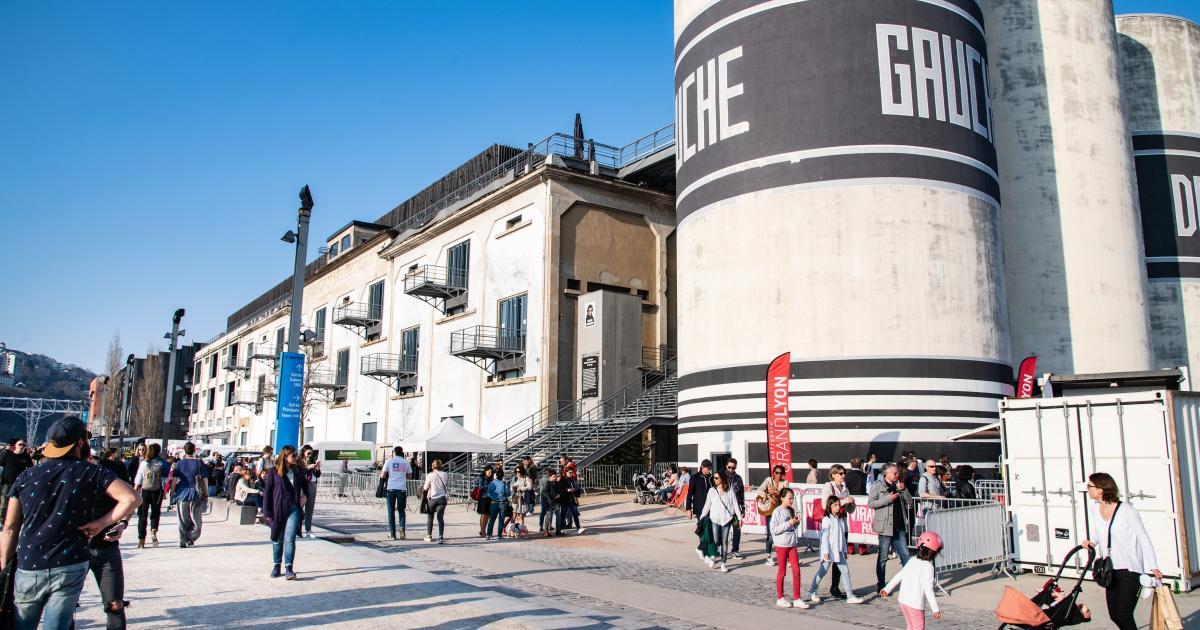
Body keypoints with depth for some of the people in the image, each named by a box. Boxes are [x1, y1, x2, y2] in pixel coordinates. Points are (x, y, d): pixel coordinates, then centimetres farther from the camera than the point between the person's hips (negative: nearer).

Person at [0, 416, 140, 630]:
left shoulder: (26, 476, 6)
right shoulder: (93, 473, -2)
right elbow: (131, 498, -15)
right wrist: (101, 523, -6)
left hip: (27, 567, 2)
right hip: (70, 567, -2)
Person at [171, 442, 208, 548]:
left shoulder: (179, 463, 2)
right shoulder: (199, 463, -1)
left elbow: (174, 479, 0)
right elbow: (205, 479, -2)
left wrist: (173, 492, 8)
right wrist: (206, 493, 4)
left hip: (182, 494, 1)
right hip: (196, 494, -1)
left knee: (183, 520, 10)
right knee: (196, 519, 10)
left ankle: (182, 541, 9)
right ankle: (190, 538, -5)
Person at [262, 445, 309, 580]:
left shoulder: (298, 471, 5)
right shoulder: (274, 472, -4)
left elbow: (305, 485, 25)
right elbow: (267, 492, -3)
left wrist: (305, 495, 6)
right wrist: (267, 512, -7)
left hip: (293, 509, 1)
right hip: (278, 510, -1)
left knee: (290, 539, -9)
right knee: (277, 539, 12)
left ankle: (288, 569, -10)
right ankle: (276, 566, 27)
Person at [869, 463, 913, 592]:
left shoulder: (899, 485, 15)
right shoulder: (878, 486, -2)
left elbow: (909, 502, 13)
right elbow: (870, 503, -10)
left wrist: (904, 490, -3)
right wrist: (888, 499, -16)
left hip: (900, 526, 5)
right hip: (885, 526, -5)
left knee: (905, 555, 6)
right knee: (883, 557, 2)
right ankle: (881, 586, 9)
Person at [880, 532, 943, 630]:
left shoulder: (912, 561, 7)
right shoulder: (928, 567, -12)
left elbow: (899, 576, 12)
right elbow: (928, 590, -15)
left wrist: (887, 588, 20)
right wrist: (935, 609, -11)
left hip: (903, 600, 7)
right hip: (915, 603, -7)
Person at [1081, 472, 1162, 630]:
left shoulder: (1126, 510, -15)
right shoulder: (1093, 508, 2)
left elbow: (1143, 538, -10)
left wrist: (1153, 567, -15)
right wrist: (1091, 542, -7)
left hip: (1130, 569, -6)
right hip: (1111, 570, 6)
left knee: (1123, 614, -10)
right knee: (1114, 615, 10)